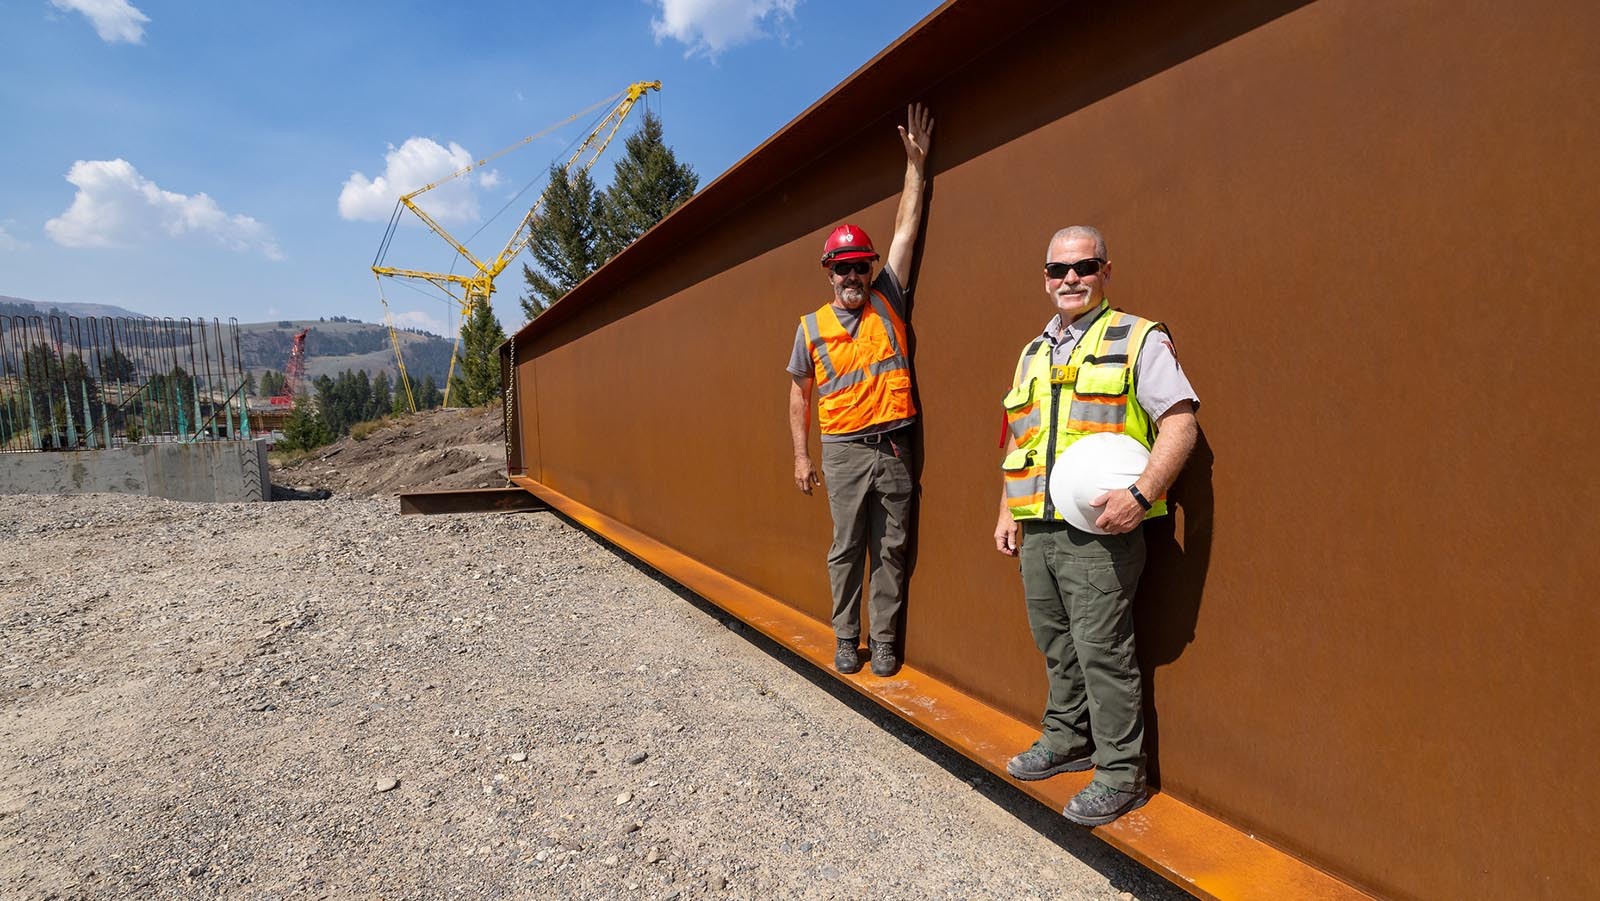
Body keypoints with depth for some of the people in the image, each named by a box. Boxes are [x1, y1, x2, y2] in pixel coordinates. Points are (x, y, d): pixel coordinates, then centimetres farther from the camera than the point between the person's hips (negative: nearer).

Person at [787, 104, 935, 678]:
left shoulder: (887, 303, 6)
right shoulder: (812, 327, 5)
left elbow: (906, 232, 4)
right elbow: (799, 394, 9)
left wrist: (916, 164, 3)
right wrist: (801, 456, 4)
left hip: (894, 447, 1)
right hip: (843, 450, -1)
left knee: (890, 549, 6)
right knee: (847, 548, 5)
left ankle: (884, 642, 17)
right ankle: (846, 640, 18)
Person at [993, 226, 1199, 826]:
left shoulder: (1138, 339, -2)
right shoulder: (1033, 353, 18)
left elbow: (1180, 423, -10)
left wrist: (1141, 495, -23)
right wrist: (1007, 515, 17)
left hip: (1100, 529, -6)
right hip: (1037, 530, 7)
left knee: (1102, 652, -2)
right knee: (1056, 646, 16)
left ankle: (1120, 775, 12)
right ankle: (1066, 741, 34)